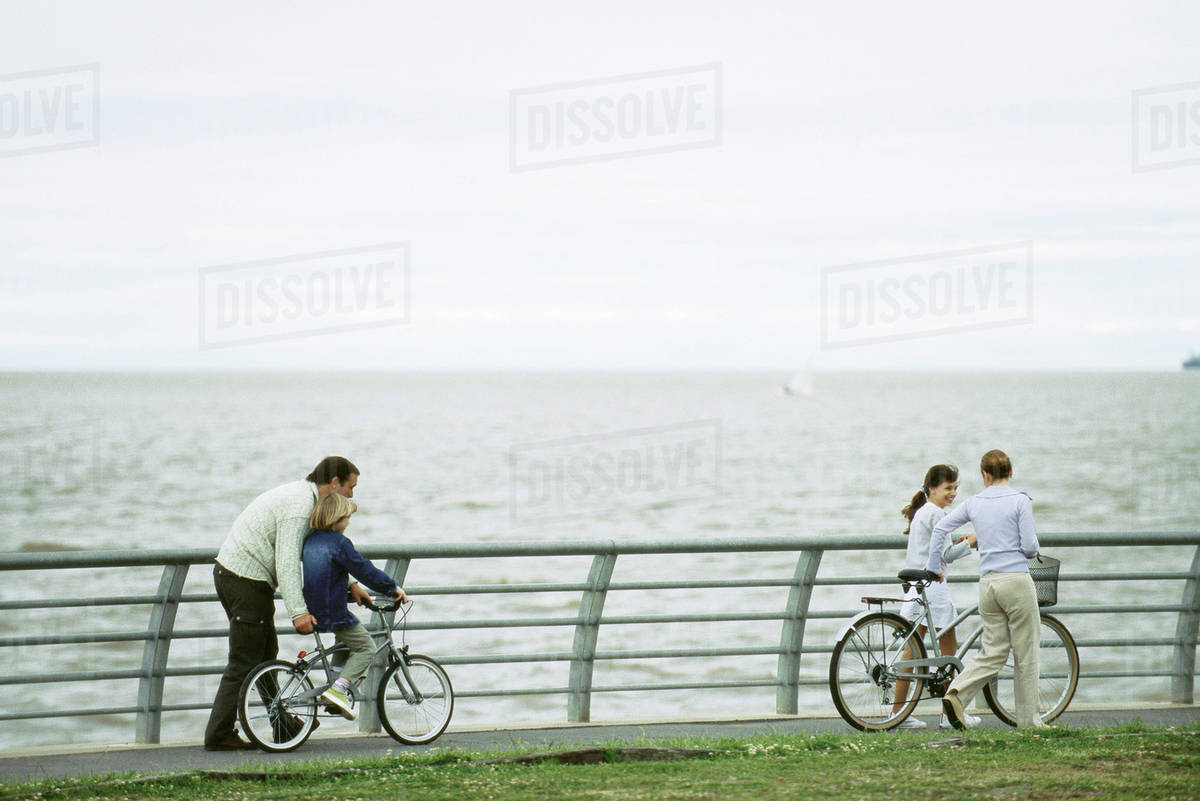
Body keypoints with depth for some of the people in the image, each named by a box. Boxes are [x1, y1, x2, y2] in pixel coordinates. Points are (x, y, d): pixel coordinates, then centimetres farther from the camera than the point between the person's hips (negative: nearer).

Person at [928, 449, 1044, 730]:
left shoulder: (975, 502, 8)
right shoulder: (1020, 501, -5)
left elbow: (940, 529, 7)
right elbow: (1029, 546, -9)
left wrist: (933, 568, 17)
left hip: (987, 583, 4)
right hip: (1016, 580, -4)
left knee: (993, 653, 8)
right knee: (1025, 654, 5)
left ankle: (956, 693, -14)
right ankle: (1028, 720, 8)